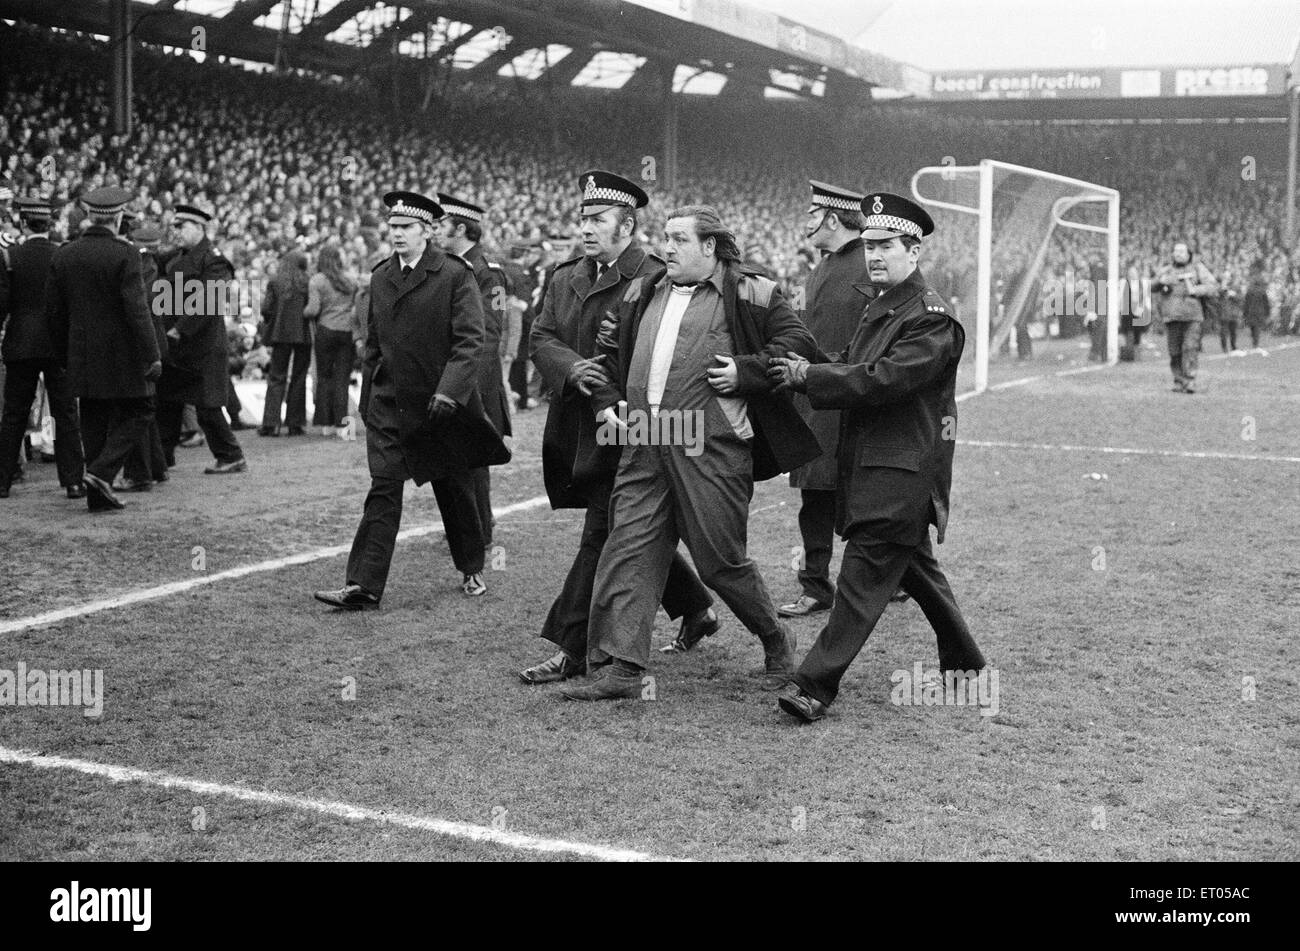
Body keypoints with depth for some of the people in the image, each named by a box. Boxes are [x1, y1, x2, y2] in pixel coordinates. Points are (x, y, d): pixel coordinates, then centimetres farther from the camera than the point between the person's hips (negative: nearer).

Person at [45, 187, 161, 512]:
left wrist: (65, 356, 17)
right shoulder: (125, 255, -13)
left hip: (83, 358, 5)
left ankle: (98, 495, 13)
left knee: (94, 423, 12)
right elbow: (137, 310, -19)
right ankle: (102, 472, -8)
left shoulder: (62, 256, 4)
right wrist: (152, 356, -15)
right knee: (138, 412, 9)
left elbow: (53, 312, 7)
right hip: (122, 356, -5)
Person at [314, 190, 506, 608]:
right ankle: (363, 585, -8)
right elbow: (373, 343, 16)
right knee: (383, 490, -5)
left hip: (440, 404, -3)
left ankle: (472, 570, 30)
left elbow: (469, 339, -14)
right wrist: (367, 398, 15)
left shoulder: (455, 275, -9)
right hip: (389, 402, 3)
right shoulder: (380, 277, 8)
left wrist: (449, 389, -25)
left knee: (455, 489, 11)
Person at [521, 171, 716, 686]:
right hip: (577, 426, 8)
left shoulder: (655, 279, -11)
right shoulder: (564, 277, 12)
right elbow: (541, 338, 4)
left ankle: (571, 649, 1)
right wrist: (571, 369, -17)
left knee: (602, 535, -5)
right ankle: (697, 609, 34)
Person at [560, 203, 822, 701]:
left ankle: (776, 642, 25)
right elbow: (607, 352, 26)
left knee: (721, 559, 1)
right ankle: (618, 668, 3)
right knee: (627, 551, -1)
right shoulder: (641, 295, 18)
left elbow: (799, 343, -2)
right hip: (643, 446, 6)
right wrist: (607, 402, 11)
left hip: (710, 447, -5)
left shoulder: (749, 295, 0)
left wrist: (745, 371, -11)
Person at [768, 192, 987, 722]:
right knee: (913, 564, 19)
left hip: (903, 466, -10)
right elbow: (855, 364, 14)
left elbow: (884, 379, -24)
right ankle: (963, 662, 33)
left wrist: (809, 377, -19)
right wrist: (806, 364, -6)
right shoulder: (881, 305, 15)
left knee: (865, 570, -10)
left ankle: (817, 685, -12)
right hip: (867, 460, 10)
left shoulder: (933, 318, -15)